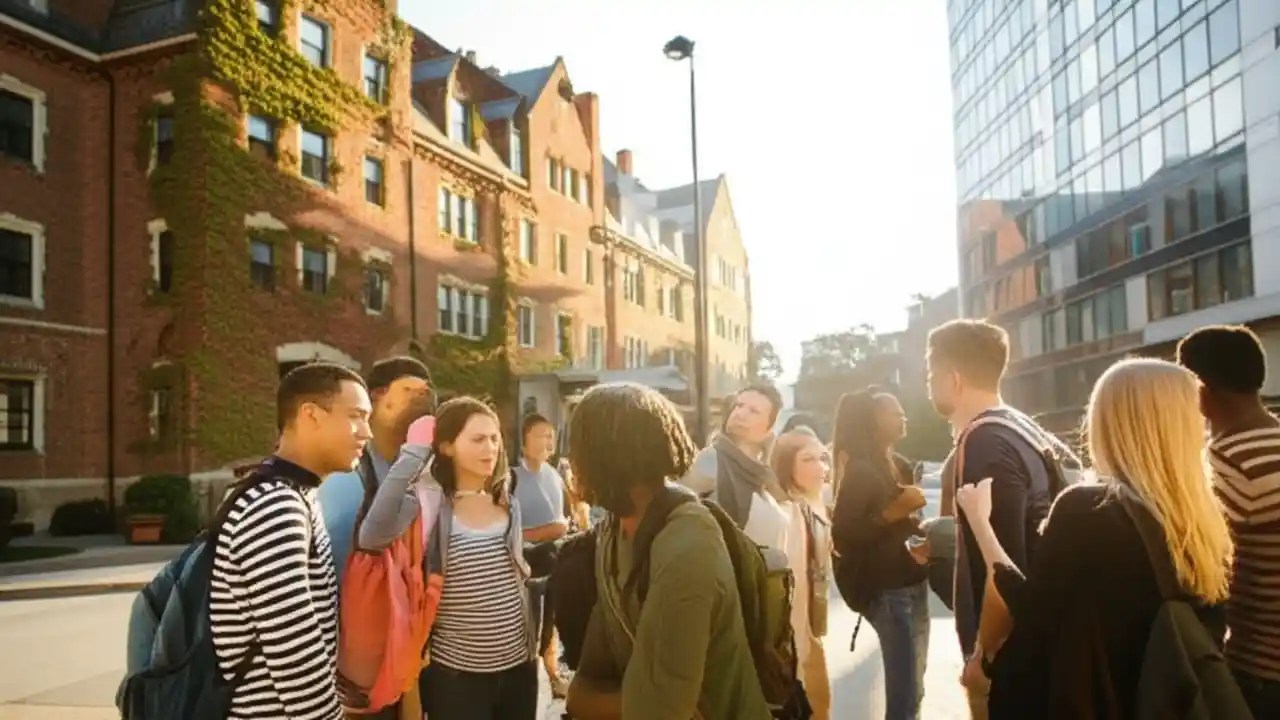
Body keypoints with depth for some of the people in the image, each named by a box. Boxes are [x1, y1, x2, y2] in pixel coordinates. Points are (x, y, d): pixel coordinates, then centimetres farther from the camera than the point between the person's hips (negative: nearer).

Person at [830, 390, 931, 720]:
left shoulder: (900, 466, 13)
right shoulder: (860, 470, -11)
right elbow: (841, 534, -19)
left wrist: (924, 541, 2)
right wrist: (892, 512, -25)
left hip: (914, 585, 8)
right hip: (887, 590, -8)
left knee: (911, 690, 13)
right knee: (905, 693, -7)